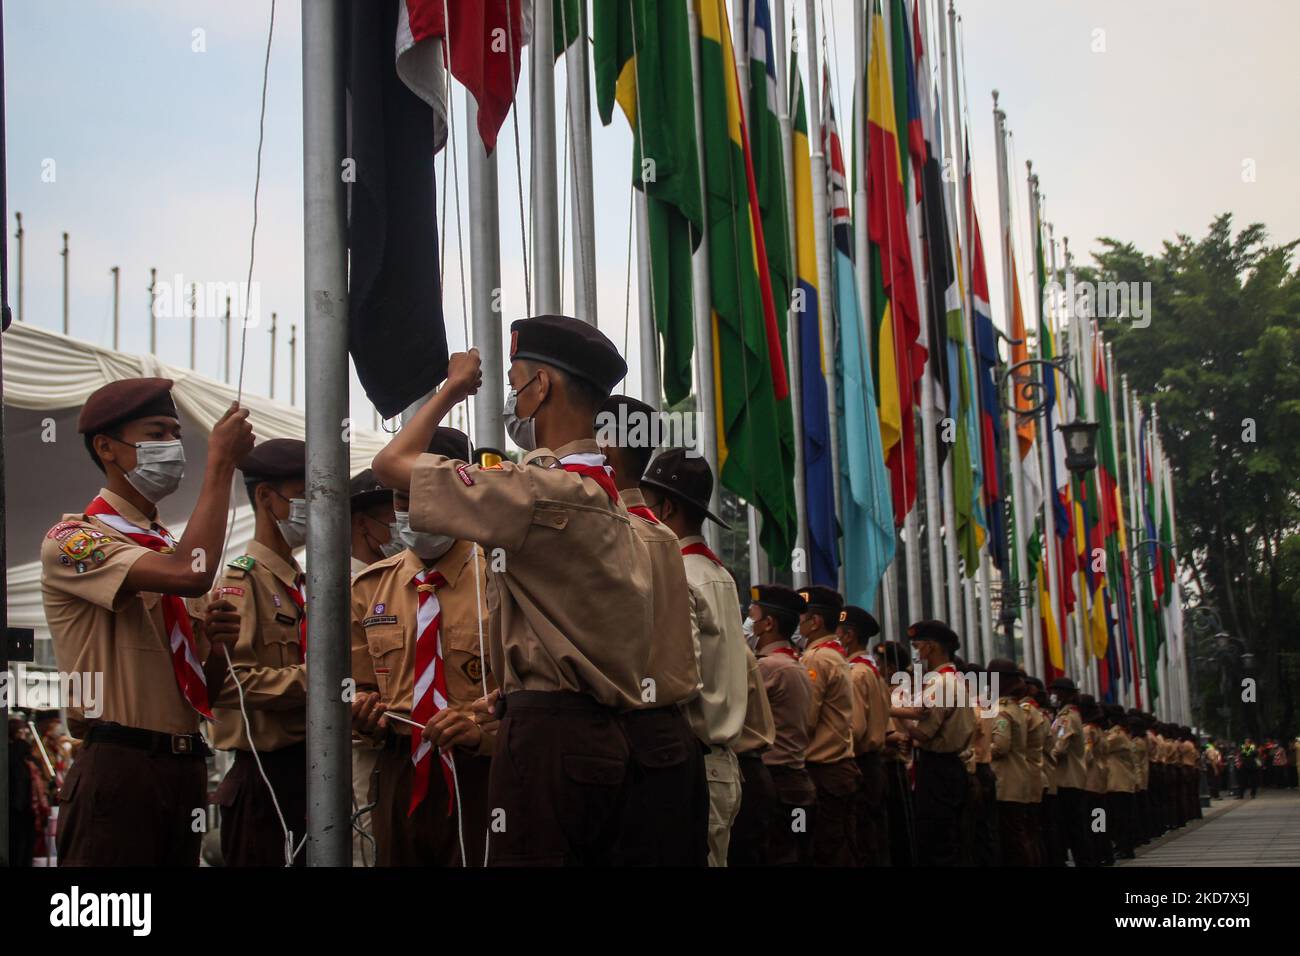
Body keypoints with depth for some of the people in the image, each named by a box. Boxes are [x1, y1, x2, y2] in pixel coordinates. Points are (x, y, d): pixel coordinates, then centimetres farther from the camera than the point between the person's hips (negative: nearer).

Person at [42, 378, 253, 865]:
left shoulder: (170, 547, 18)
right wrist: (220, 462, -16)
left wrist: (218, 642, -1)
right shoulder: (72, 541, -6)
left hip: (185, 766, 8)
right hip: (118, 766, -7)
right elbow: (191, 574, -24)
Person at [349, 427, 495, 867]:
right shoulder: (369, 587, 8)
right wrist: (365, 716, -9)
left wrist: (484, 729, -23)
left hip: (483, 779, -4)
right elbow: (364, 687, 14)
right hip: (398, 781, 4)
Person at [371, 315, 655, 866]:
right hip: (599, 733, 10)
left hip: (547, 738, -10)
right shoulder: (607, 499, 16)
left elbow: (392, 462, -10)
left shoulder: (545, 492, -15)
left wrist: (452, 389, 5)